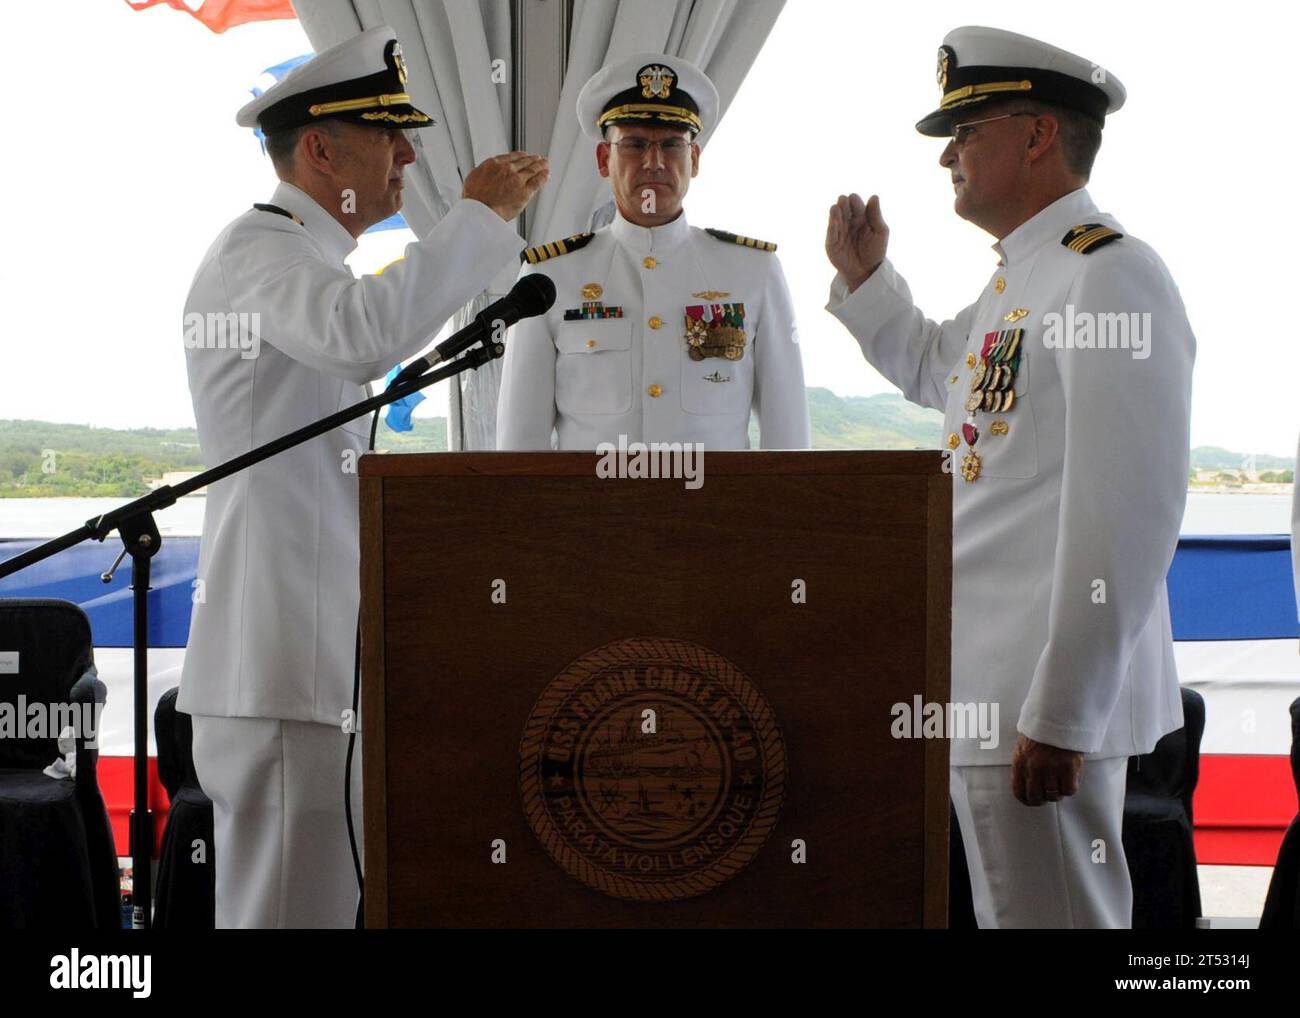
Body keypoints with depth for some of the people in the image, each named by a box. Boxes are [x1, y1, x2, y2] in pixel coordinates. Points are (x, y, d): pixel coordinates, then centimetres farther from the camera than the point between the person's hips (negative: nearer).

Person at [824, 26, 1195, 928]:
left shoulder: (1110, 278, -16)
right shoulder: (1017, 280, 14)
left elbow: (1127, 520, -22)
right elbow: (934, 371, 37)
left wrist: (1060, 717, -23)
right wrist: (864, 276, 21)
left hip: (1045, 703, -10)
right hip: (987, 687, 10)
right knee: (1008, 910, 18)